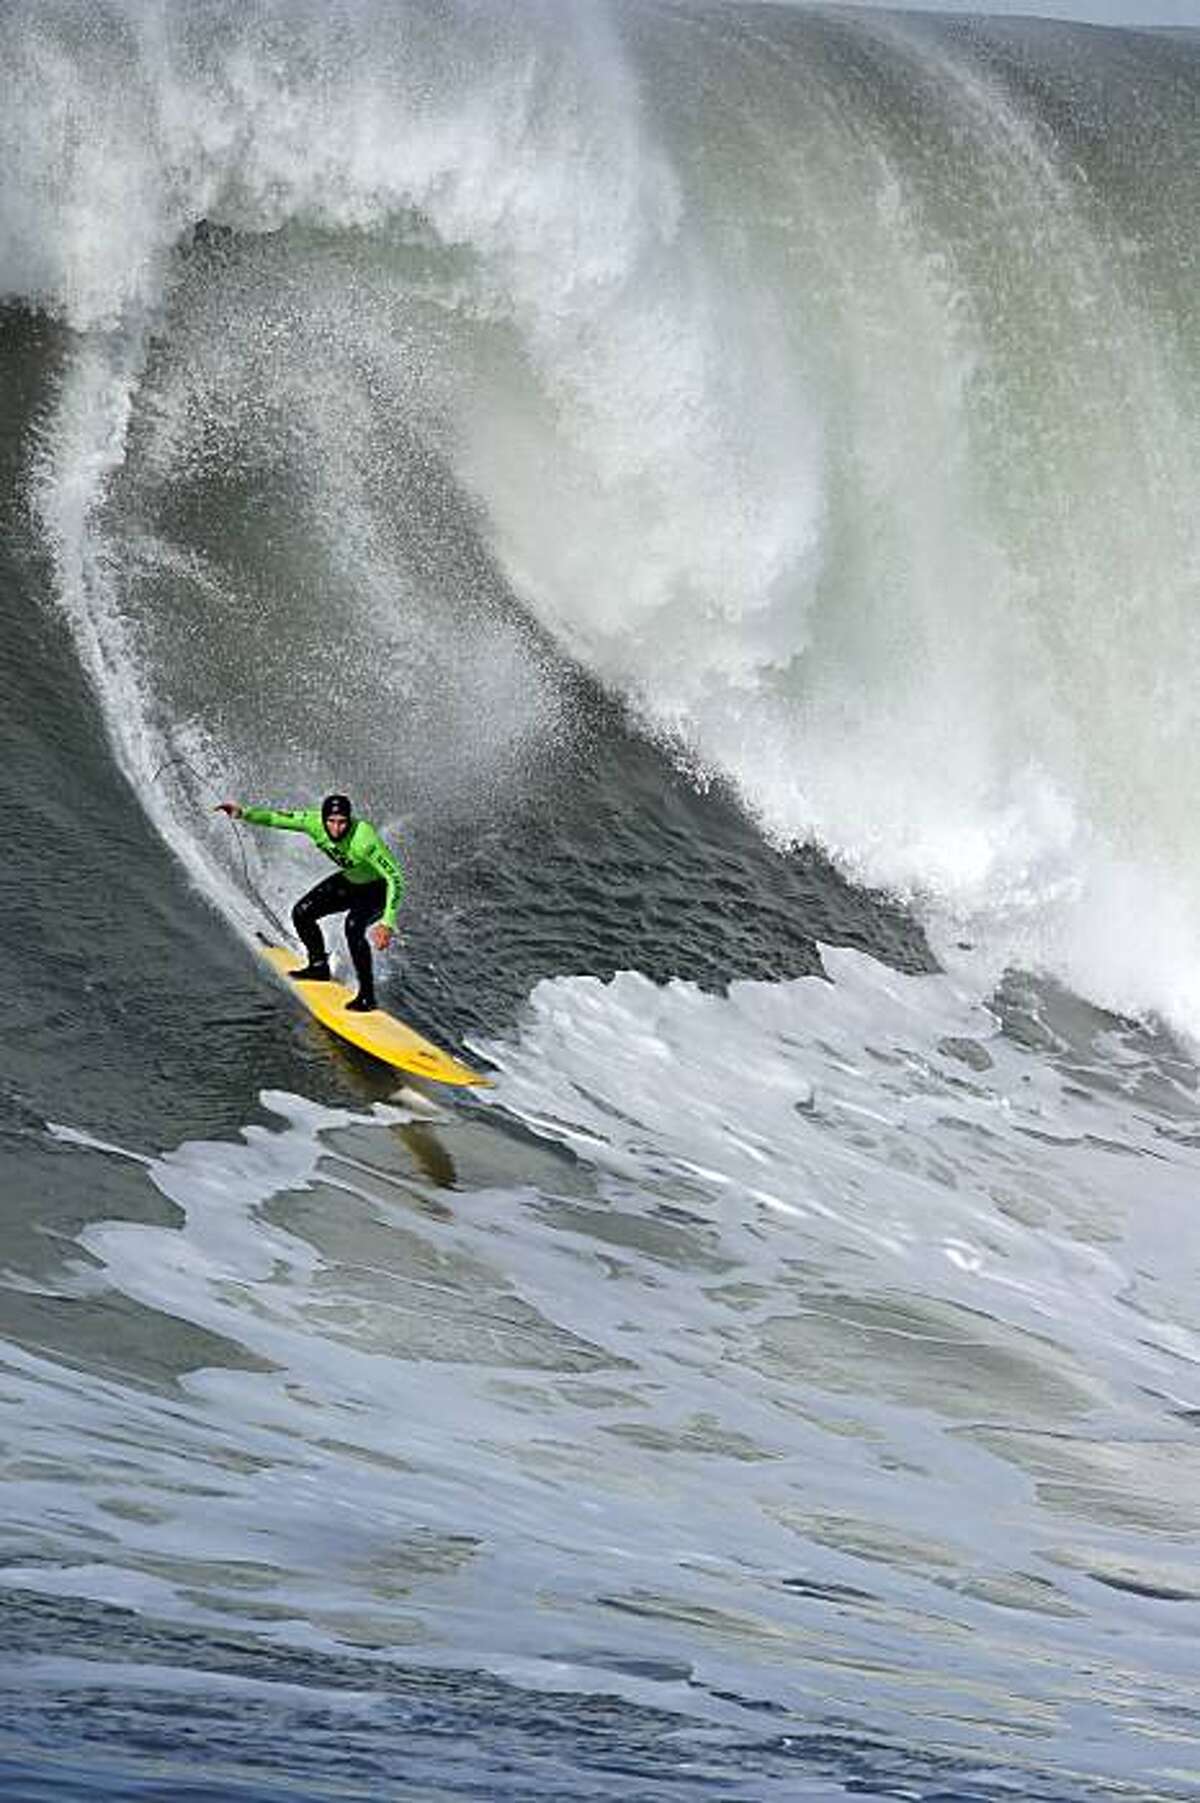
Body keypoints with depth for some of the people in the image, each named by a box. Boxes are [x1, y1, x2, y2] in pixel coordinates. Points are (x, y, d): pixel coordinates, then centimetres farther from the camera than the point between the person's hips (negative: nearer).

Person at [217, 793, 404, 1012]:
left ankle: (367, 995, -20)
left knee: (353, 926, -31)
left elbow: (395, 878, -37)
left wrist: (387, 923, -44)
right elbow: (276, 818, -12)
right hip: (349, 880, 7)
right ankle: (319, 966, 21)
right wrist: (243, 813, -29)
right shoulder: (314, 822, -23)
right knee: (301, 914, -2)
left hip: (378, 887, -7)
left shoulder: (364, 840, -39)